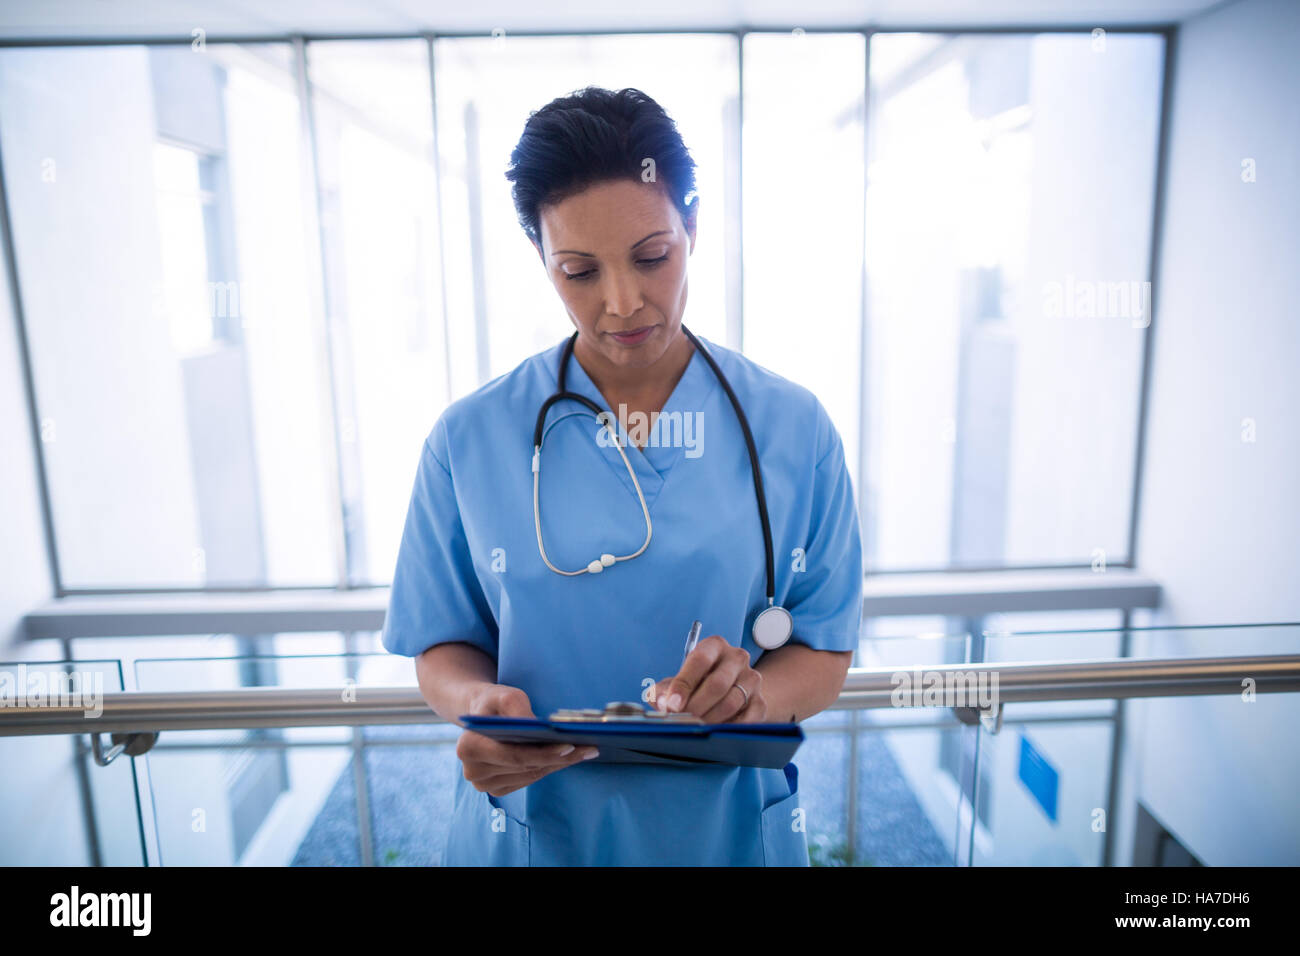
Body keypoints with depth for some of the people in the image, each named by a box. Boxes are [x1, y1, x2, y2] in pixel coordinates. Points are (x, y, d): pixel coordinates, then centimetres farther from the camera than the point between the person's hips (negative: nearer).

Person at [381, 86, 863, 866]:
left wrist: (752, 693, -24)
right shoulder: (470, 439, -8)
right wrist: (478, 703, -21)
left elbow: (824, 658, -3)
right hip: (534, 831, 0)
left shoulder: (794, 429, -8)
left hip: (733, 826, 1)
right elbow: (444, 646, 0)